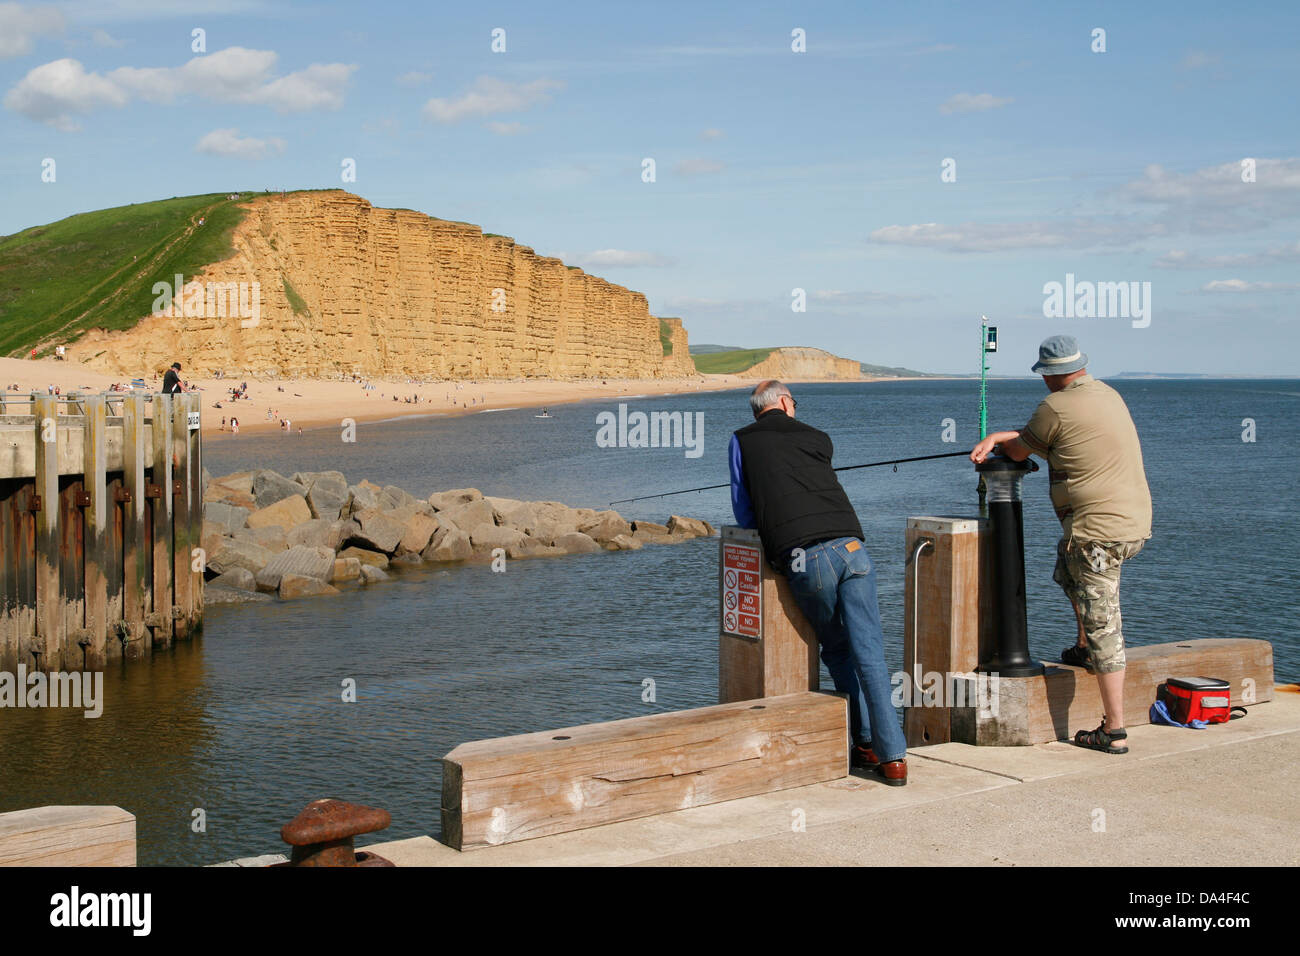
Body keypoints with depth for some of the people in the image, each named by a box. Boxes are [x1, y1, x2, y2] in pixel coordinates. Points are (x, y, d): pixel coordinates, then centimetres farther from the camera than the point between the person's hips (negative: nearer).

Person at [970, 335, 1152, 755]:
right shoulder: (1109, 394, 14)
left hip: (1098, 528, -9)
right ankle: (1084, 648, 38)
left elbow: (1018, 452, 3)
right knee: (1068, 566, 35)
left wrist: (1000, 441, 25)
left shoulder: (1055, 407, -12)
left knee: (1103, 626, -4)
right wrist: (999, 436, 17)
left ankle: (1114, 731, -1)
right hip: (1136, 522, 9)